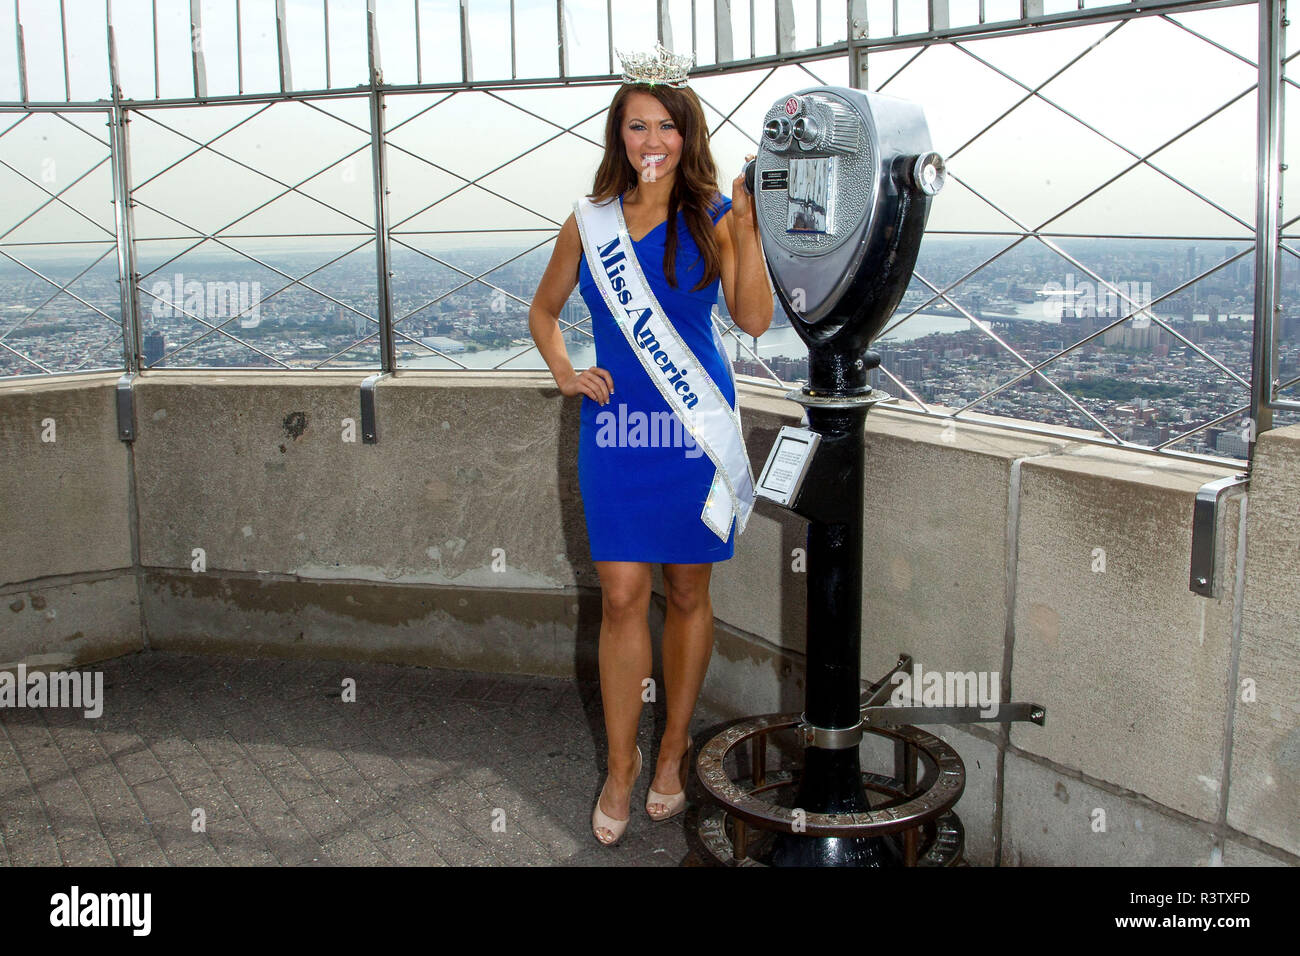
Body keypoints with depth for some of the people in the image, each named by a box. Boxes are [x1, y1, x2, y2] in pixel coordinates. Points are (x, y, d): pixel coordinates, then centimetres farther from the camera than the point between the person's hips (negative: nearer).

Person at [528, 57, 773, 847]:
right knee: (622, 596, -1)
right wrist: (565, 372, 3)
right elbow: (543, 312, 19)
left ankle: (675, 747, 27)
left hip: (696, 421, -1)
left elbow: (755, 319, -12)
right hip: (616, 425, 1)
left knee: (688, 592, 9)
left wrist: (747, 227, -19)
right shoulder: (589, 224, 5)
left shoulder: (714, 218, 0)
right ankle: (621, 768, 14)